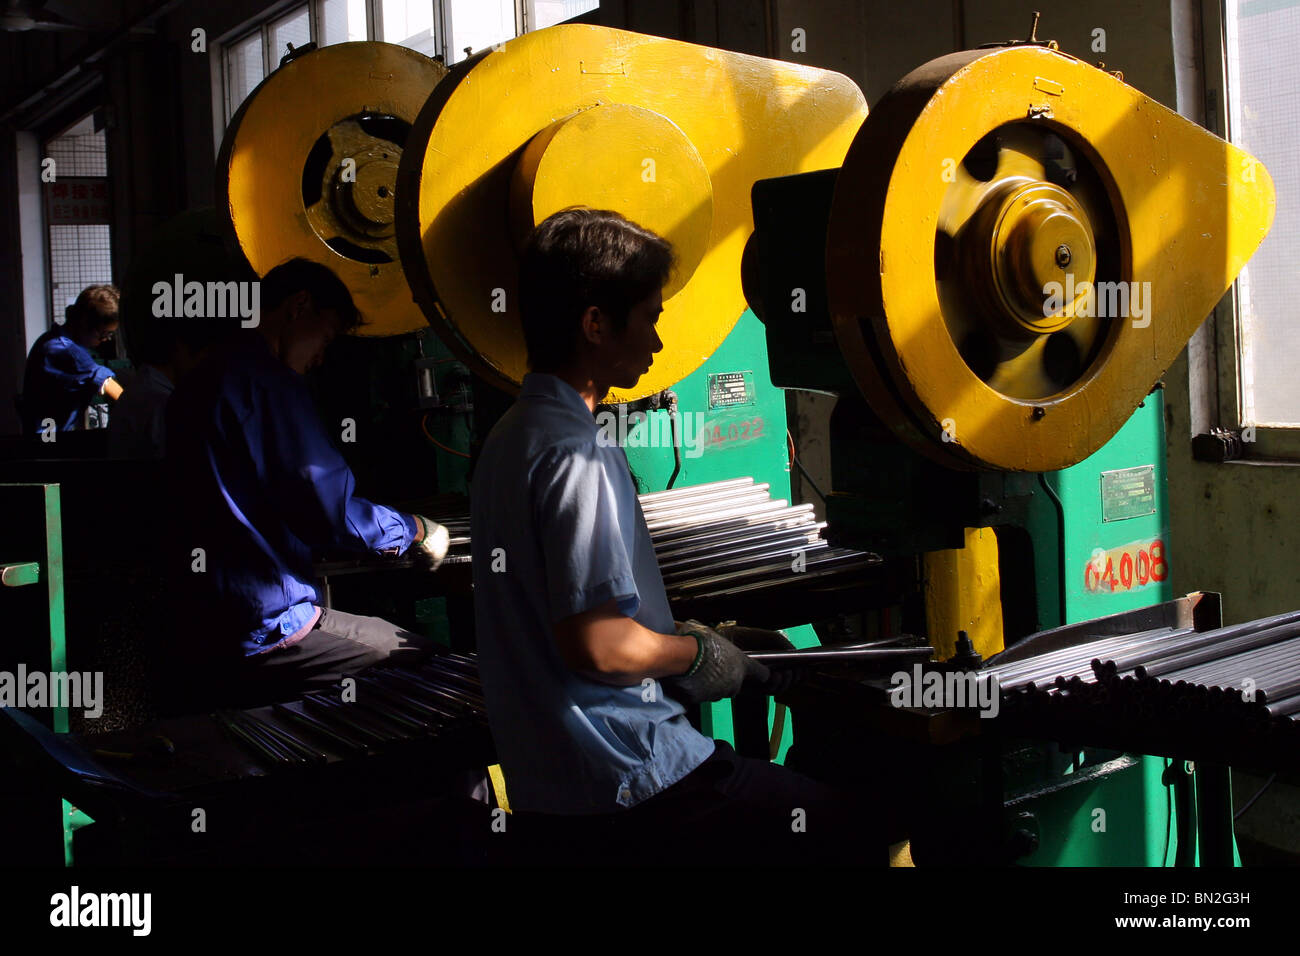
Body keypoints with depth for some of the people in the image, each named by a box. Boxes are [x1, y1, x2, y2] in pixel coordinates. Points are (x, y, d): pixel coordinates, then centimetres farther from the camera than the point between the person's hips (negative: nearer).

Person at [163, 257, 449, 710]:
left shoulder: (199, 380, 16)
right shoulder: (271, 383, -15)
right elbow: (333, 514, -17)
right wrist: (416, 529, 1)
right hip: (262, 635, -10)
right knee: (427, 658, -7)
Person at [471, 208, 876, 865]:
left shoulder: (510, 437, 9)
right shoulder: (575, 454, -22)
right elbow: (596, 643, -27)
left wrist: (674, 639, 14)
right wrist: (694, 654, -9)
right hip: (622, 786, -9)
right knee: (832, 818, 1)